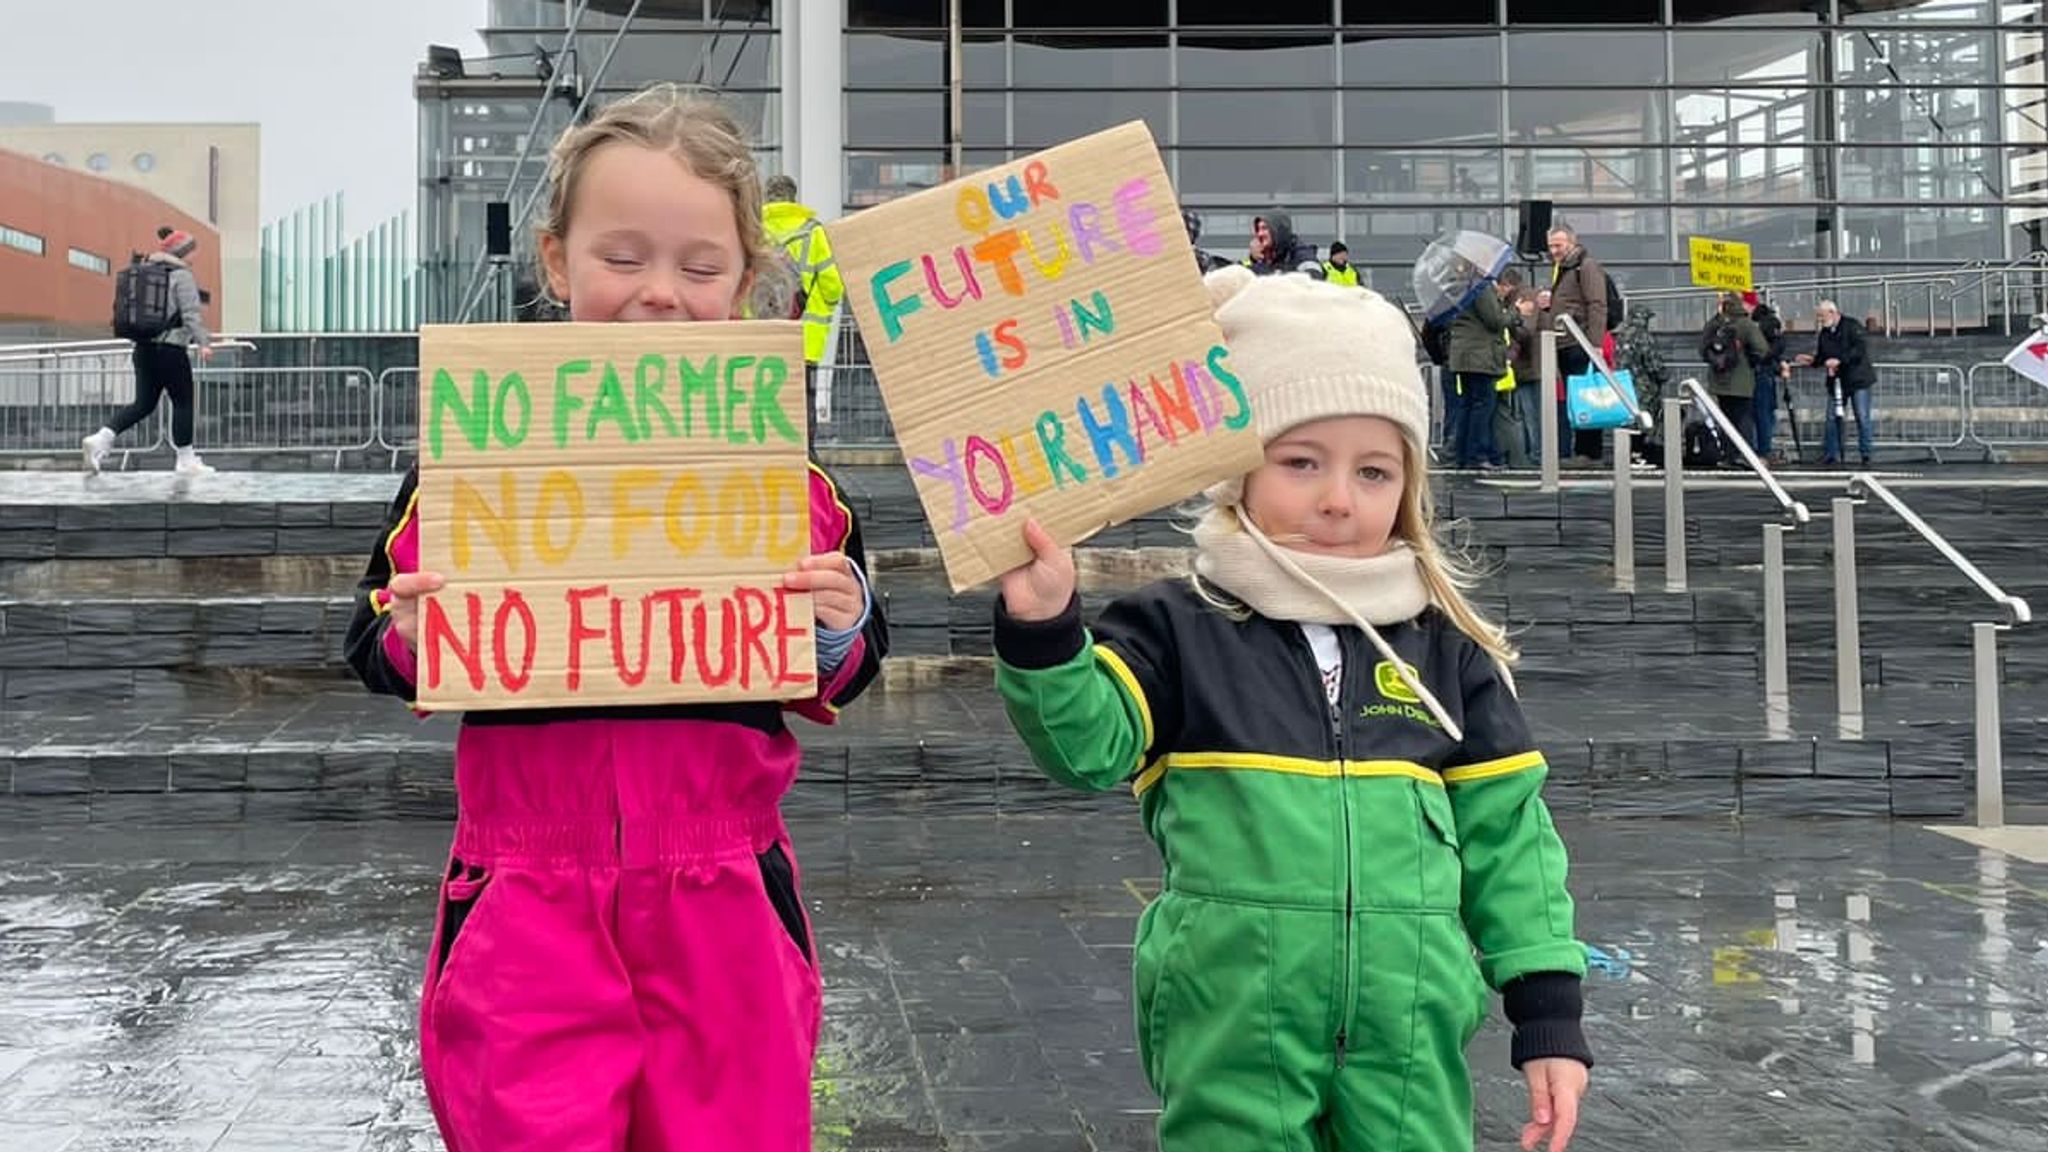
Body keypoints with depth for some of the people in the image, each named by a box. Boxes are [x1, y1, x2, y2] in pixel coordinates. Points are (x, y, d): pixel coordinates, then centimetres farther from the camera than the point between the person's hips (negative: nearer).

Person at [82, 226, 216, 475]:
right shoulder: (182, 275, -7)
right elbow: (191, 313, -17)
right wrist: (202, 342, -22)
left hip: (144, 346, 8)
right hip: (170, 348, -8)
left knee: (143, 403, 9)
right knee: (183, 402, 3)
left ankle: (101, 439, -6)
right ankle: (186, 460, 8)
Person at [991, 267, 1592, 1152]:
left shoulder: (1443, 647, 6)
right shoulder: (1180, 630, 0)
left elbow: (1506, 834, 8)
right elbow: (1087, 743, -14)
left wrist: (1549, 1014, 5)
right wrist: (1041, 630, -32)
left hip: (1408, 1036, 3)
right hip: (1231, 1037, -2)